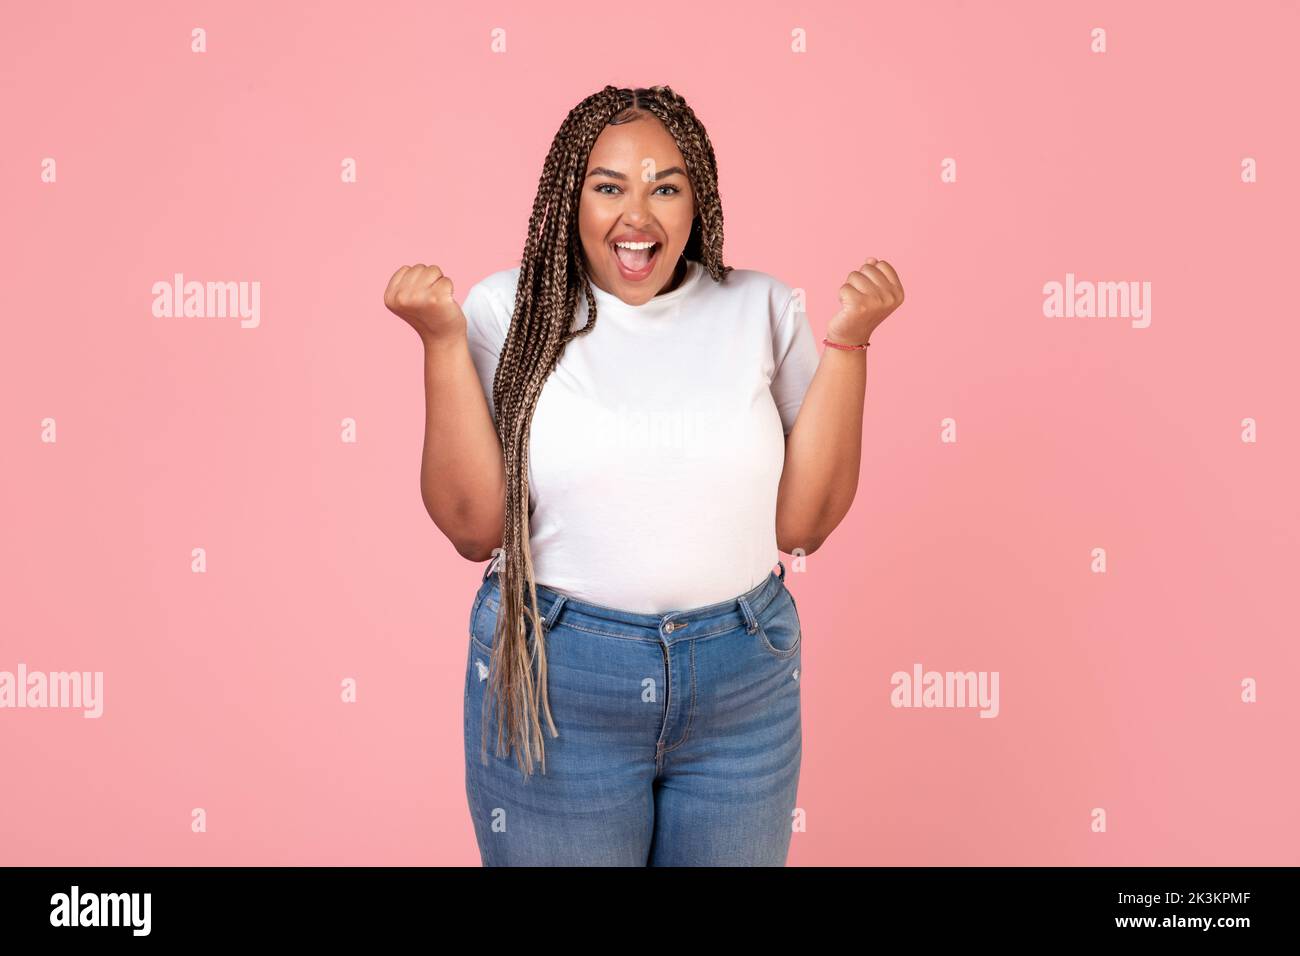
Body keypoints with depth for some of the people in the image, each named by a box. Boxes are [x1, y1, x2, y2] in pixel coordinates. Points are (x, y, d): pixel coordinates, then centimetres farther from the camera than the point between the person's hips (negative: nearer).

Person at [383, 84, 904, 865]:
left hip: (742, 687, 2)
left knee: (734, 851, 19)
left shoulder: (762, 310, -1)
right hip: (552, 684, -1)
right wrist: (443, 340, -14)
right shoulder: (508, 311, -5)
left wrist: (847, 341, -10)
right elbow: (473, 528, -8)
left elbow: (805, 522, -4)